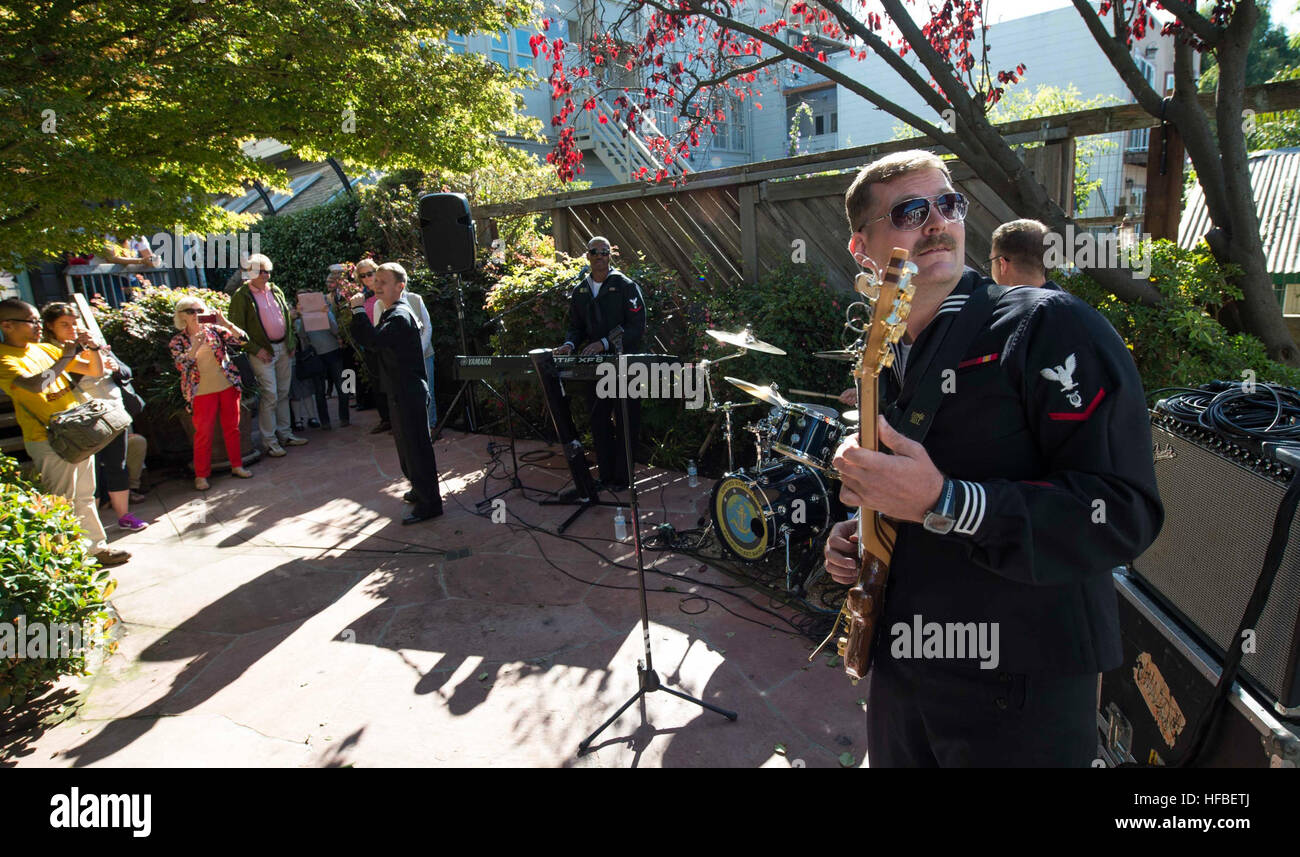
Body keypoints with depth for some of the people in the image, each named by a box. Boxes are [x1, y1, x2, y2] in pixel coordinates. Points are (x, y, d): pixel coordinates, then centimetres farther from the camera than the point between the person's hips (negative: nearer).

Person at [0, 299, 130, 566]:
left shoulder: (46, 349, 10)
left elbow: (95, 371, 14)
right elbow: (36, 384, -32)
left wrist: (92, 348, -6)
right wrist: (66, 357, -21)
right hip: (49, 441, -7)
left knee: (84, 497, 16)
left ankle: (97, 546, 26)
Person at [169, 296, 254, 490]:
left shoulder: (213, 330, 3)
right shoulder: (178, 341, 1)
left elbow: (242, 339, -7)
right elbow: (181, 365, -14)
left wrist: (225, 323, -20)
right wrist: (196, 346, -28)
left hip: (228, 386, 2)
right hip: (202, 393, -2)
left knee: (232, 427, 9)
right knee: (203, 433, 2)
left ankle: (237, 466, 21)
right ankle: (201, 475, 12)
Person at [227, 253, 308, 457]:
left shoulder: (276, 291, 11)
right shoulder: (241, 296, -8)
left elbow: (287, 317, 18)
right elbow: (237, 328, -10)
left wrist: (290, 343, 10)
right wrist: (256, 350, -14)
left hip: (283, 348, 6)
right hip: (263, 352, -6)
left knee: (283, 393, 12)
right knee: (270, 396, -8)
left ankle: (285, 434, 22)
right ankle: (269, 442, 0)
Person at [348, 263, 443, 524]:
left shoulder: (400, 316, -18)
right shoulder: (390, 314, 15)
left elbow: (373, 341, -30)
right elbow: (369, 342, 15)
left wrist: (359, 310, -21)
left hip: (410, 393, -11)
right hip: (399, 392, 11)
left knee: (416, 446, -6)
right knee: (406, 443, 20)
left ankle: (429, 503, 0)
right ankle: (420, 490, 35)